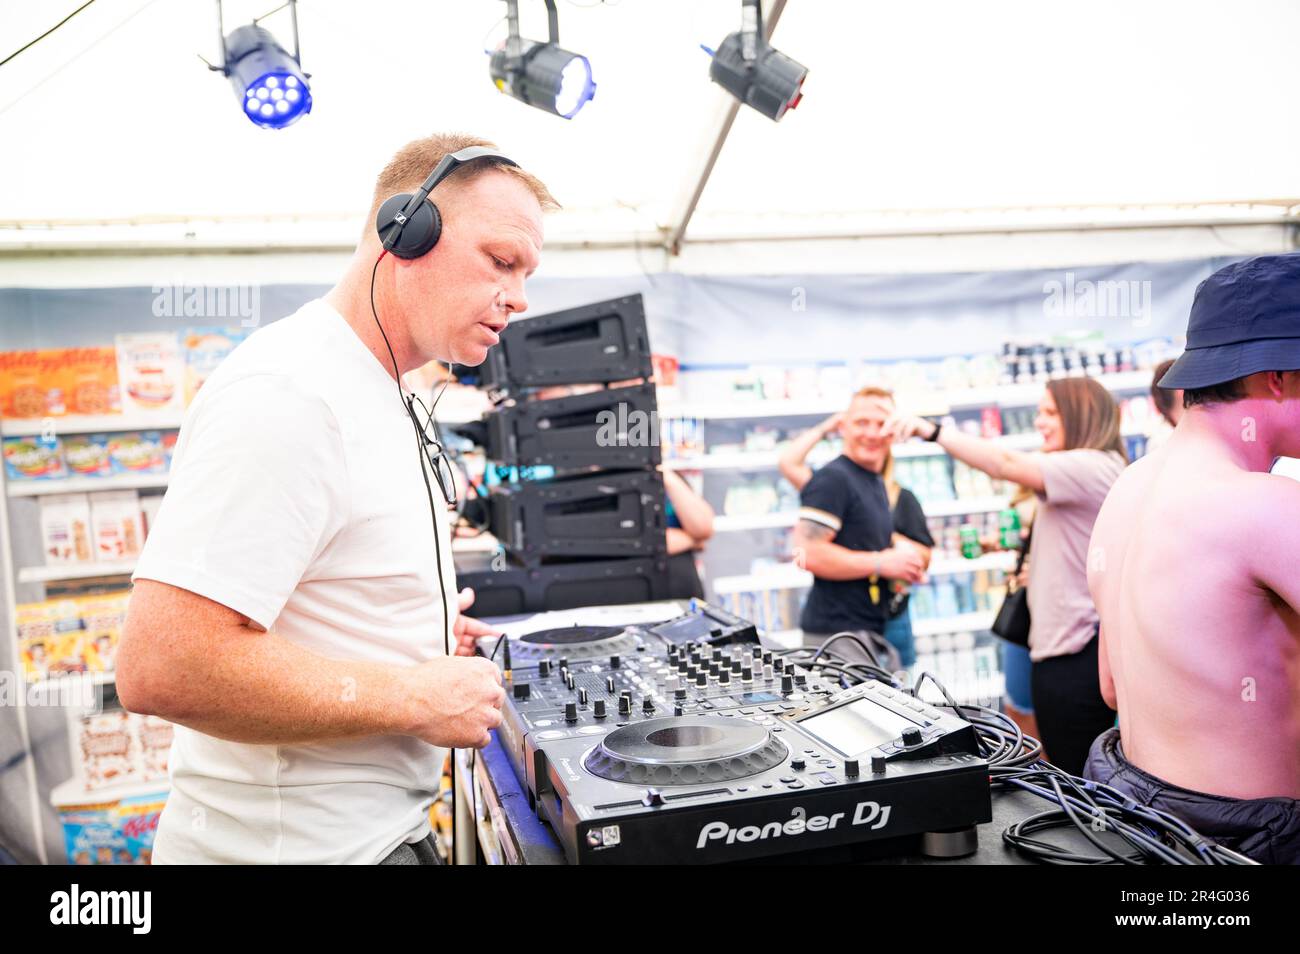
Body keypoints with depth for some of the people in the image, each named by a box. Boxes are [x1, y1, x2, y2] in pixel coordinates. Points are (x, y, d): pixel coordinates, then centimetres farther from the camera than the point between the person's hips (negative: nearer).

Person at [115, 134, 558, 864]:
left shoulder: (376, 395, 9)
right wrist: (418, 698, -22)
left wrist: (410, 633, 7)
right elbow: (163, 666, -29)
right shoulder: (287, 392, -22)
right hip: (298, 843, -9)